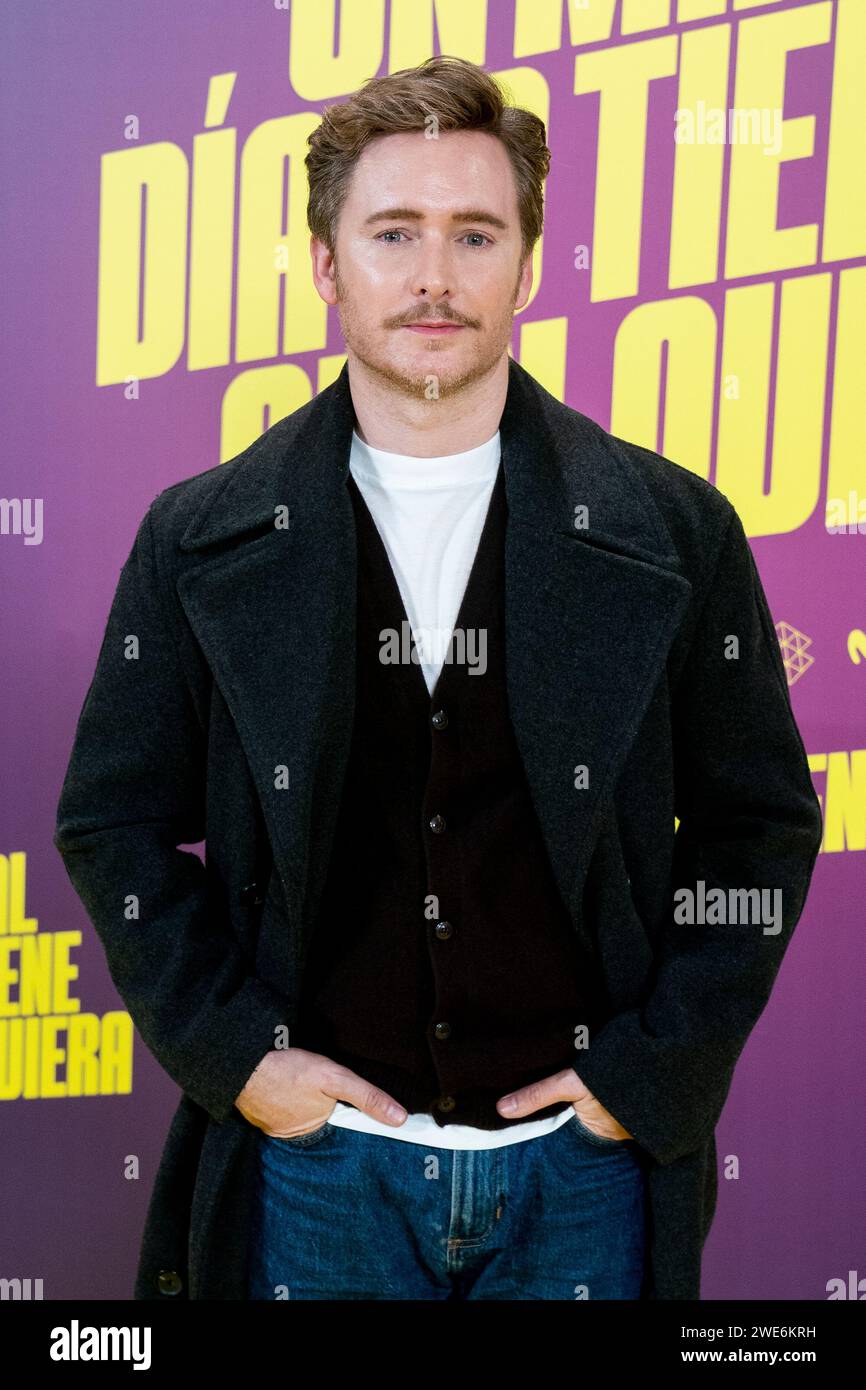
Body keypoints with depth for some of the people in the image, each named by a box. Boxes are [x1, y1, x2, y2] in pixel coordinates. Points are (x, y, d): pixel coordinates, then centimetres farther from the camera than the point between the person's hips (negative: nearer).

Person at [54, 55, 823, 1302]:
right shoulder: (200, 542, -2)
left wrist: (657, 1068, -4)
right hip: (315, 1162, 0)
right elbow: (113, 821, 3)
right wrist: (229, 1051, -5)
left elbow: (761, 825, 2)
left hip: (582, 1156, 0)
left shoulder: (676, 532, -4)